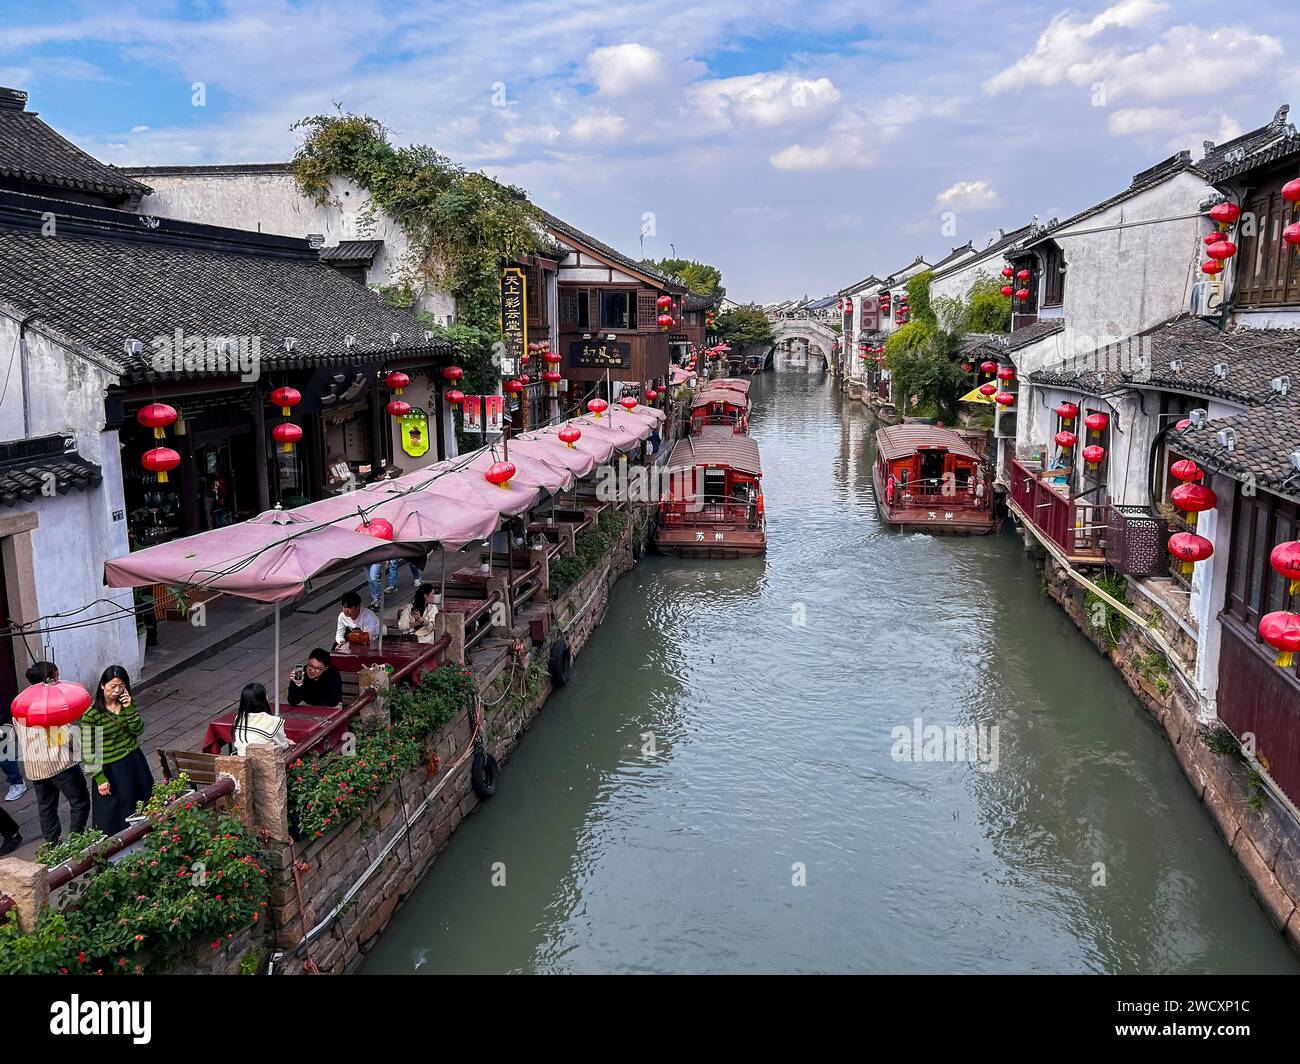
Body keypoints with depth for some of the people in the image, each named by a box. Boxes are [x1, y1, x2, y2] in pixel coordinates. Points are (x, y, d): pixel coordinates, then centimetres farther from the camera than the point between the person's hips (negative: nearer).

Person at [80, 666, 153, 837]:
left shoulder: (127, 703, 0)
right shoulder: (91, 715, -17)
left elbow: (138, 730, -5)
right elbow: (88, 751, -14)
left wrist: (129, 708, -19)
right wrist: (100, 778, -15)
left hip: (134, 761, 6)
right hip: (110, 768, -6)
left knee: (143, 801, 16)